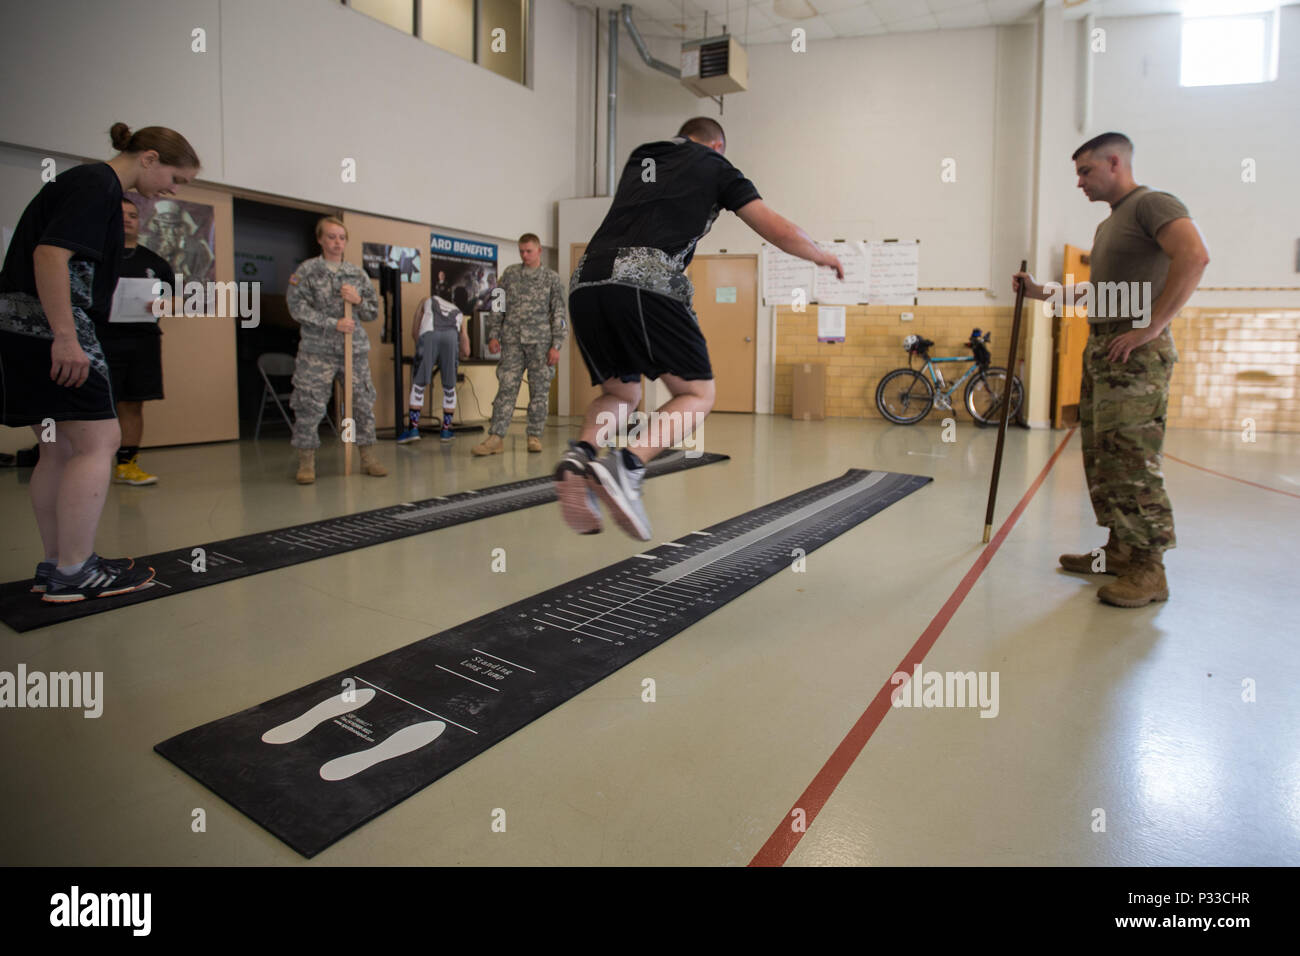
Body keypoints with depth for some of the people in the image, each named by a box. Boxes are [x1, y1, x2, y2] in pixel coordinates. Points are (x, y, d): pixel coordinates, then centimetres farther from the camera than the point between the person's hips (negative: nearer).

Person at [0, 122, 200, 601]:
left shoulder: (90, 182, 22)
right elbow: (50, 254, -22)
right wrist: (66, 338, -24)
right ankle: (73, 574, -3)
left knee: (62, 448, 12)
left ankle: (54, 566, 18)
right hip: (50, 328, -10)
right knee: (98, 442, -8)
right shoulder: (97, 185, -9)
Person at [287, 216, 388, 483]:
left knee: (363, 403, 4)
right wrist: (334, 324, -14)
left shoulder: (357, 273, 12)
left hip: (355, 349, 3)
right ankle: (306, 463, 7)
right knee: (309, 405, -3)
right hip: (317, 350, -3)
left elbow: (373, 313, 14)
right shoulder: (306, 271, 2)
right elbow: (298, 308, -6)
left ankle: (368, 458, 14)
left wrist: (358, 300, -7)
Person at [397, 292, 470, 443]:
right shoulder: (458, 313, 40)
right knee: (449, 388, 14)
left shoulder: (427, 302, 38)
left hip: (428, 334, -1)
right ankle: (446, 430, 19)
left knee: (418, 385, 7)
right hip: (451, 335, 1)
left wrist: (421, 347, 46)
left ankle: (413, 429, 4)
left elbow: (414, 332, 30)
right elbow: (466, 352, 34)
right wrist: (461, 354, 56)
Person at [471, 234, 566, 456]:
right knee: (506, 388, -4)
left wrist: (556, 346, -5)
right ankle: (495, 438, -5)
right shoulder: (509, 273, 11)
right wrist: (493, 335, 2)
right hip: (512, 341, 1)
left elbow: (559, 314, 2)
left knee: (539, 390, 1)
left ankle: (534, 437, 10)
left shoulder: (552, 278, 6)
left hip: (540, 342, -1)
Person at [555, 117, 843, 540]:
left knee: (620, 394, 21)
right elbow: (782, 233, 16)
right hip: (646, 283, -5)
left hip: (586, 281, 6)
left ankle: (579, 457, -8)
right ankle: (627, 466, -20)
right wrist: (824, 257, 35)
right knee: (697, 394, 6)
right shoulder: (715, 166, 20)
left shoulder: (640, 159, 33)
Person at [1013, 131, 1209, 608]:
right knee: (1099, 456, 10)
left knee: (1130, 459, -11)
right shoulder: (1107, 225, 22)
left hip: (1136, 351, -10)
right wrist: (1041, 292, 22)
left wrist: (1151, 327, -23)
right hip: (1100, 349, 10)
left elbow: (1194, 255, -23)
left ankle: (1149, 569, -3)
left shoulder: (1152, 204, -7)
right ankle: (1119, 550, 20)